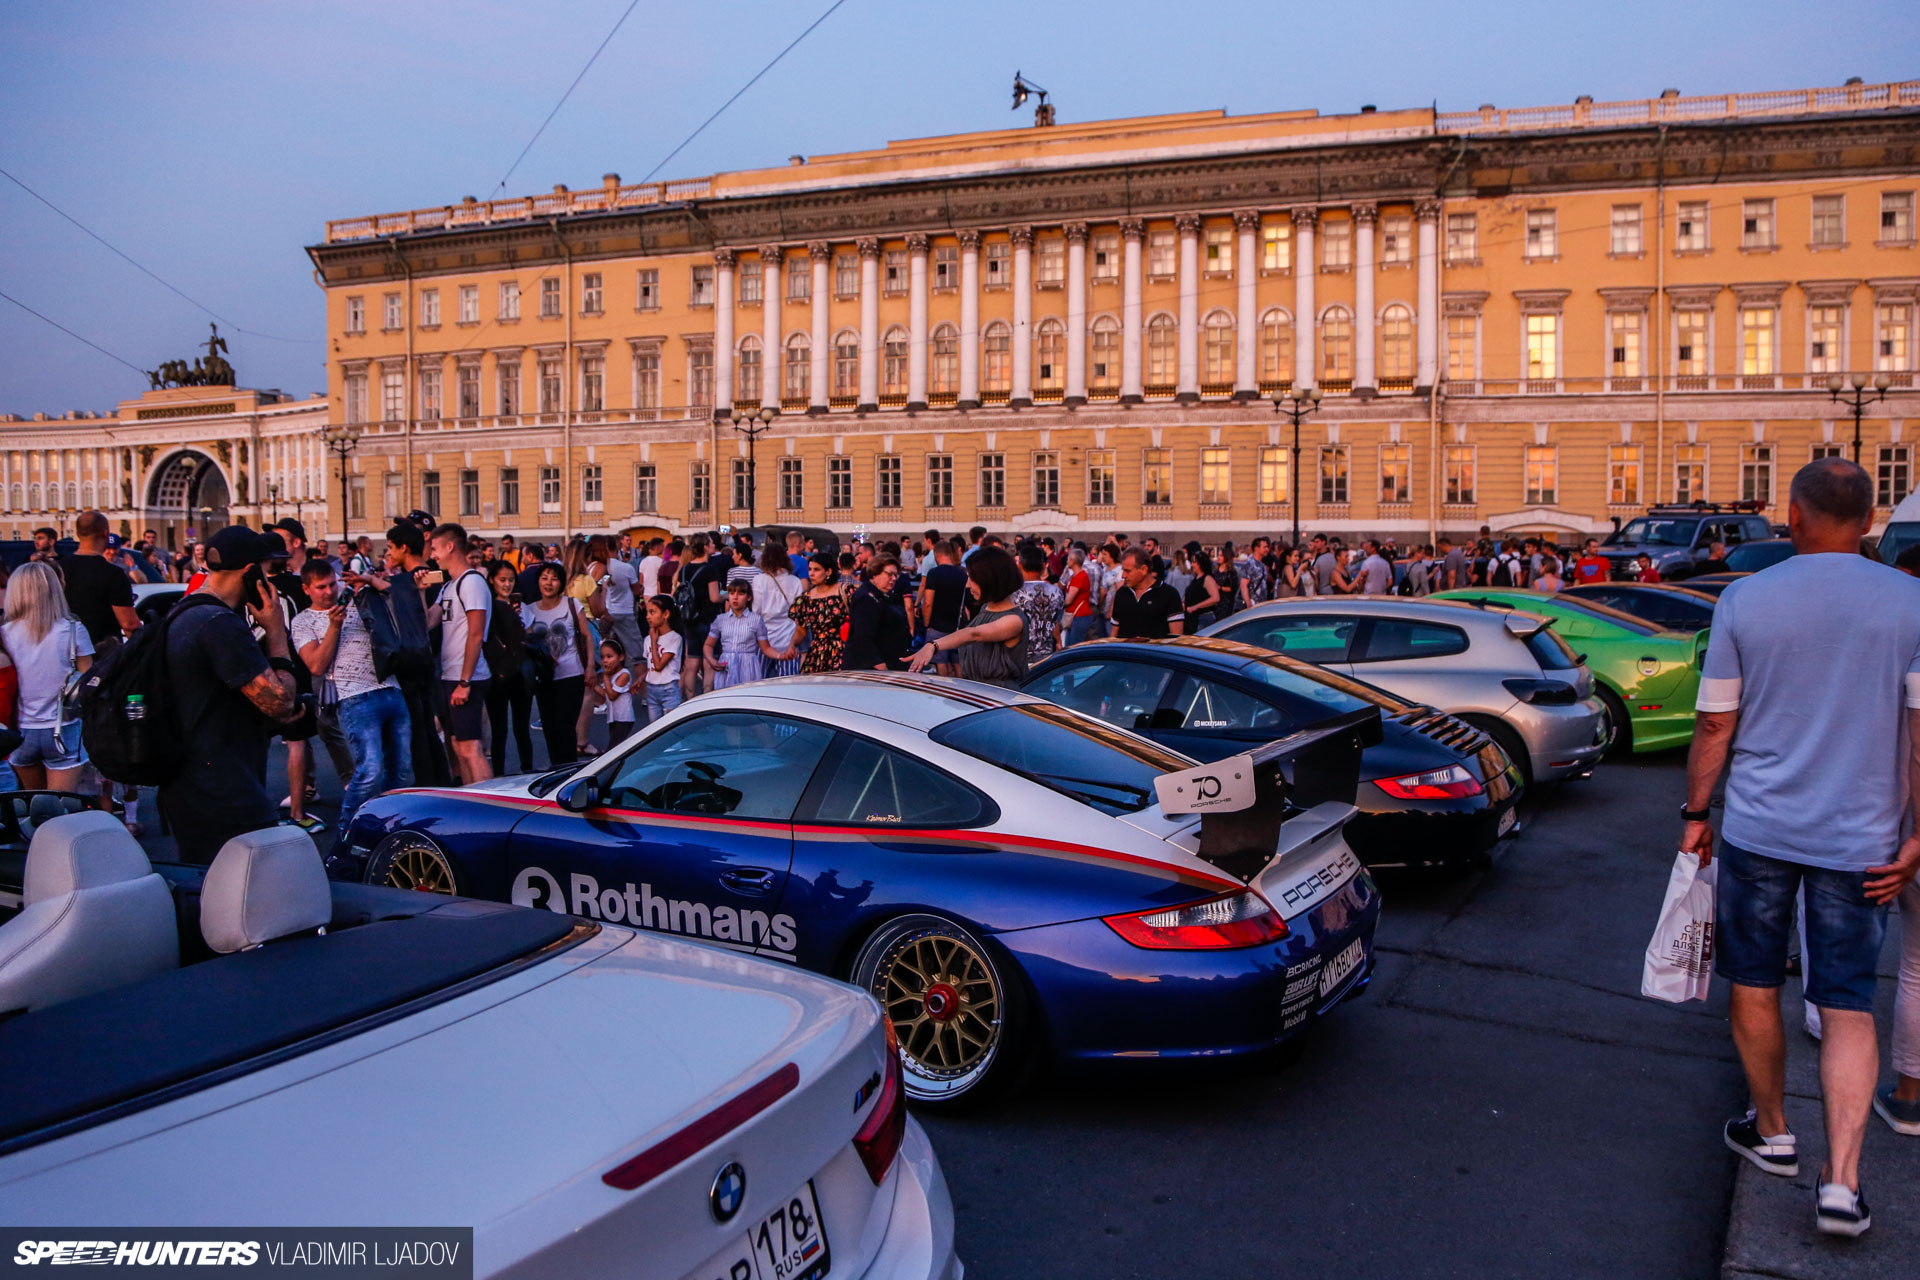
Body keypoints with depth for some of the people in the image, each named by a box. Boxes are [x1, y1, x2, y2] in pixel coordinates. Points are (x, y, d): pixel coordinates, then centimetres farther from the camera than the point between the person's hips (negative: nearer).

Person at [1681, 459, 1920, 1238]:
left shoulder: (1745, 600, -5)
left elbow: (1714, 725, -1)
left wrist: (1695, 813, 10)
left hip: (1759, 829, 0)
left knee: (1755, 987, 16)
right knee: (1848, 1008, 8)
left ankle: (1772, 1134, 32)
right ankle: (1840, 1182, 1)